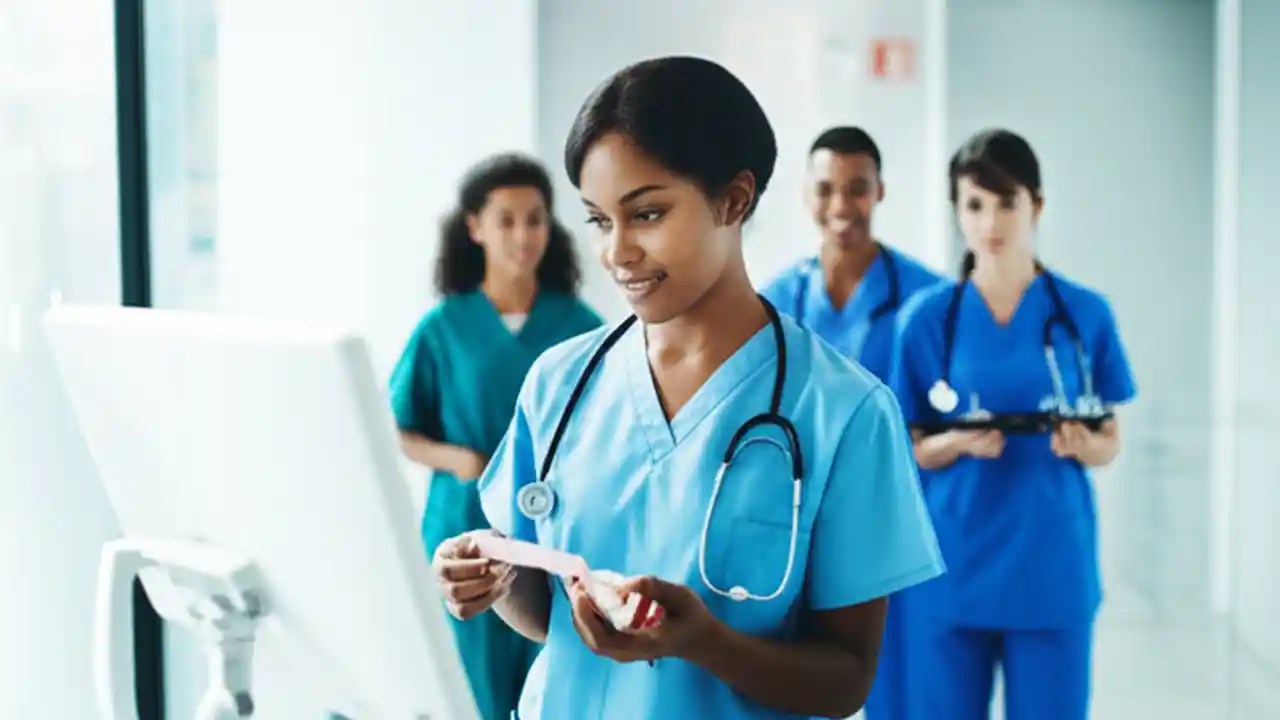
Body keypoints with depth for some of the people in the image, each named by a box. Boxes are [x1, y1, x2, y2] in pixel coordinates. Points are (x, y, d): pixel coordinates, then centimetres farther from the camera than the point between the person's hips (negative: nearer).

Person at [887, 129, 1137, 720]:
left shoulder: (1085, 313, 1)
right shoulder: (927, 316, 0)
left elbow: (1110, 444, 7)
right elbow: (906, 450, 4)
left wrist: (1084, 445, -15)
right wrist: (958, 443, -16)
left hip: (1052, 566, 0)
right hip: (952, 568, 0)